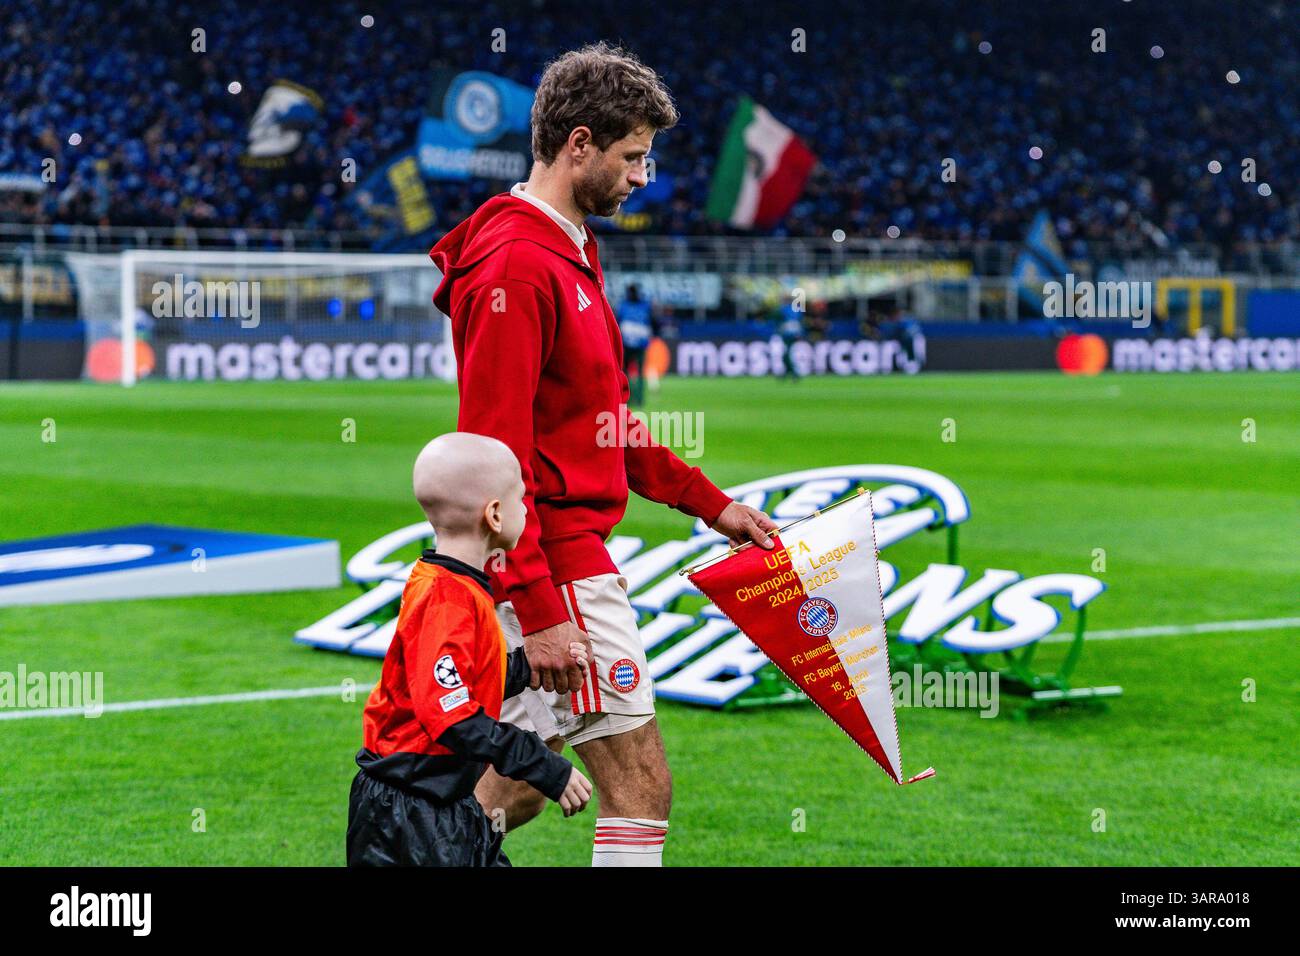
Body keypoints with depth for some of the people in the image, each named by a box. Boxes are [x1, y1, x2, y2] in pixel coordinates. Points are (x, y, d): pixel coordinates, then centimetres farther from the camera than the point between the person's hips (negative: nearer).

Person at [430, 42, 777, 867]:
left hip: (571, 551, 10)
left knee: (517, 785, 15)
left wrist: (710, 503, 19)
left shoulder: (571, 254, 17)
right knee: (642, 787, -6)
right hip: (556, 565, -10)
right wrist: (538, 611, -24)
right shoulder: (516, 267, -16)